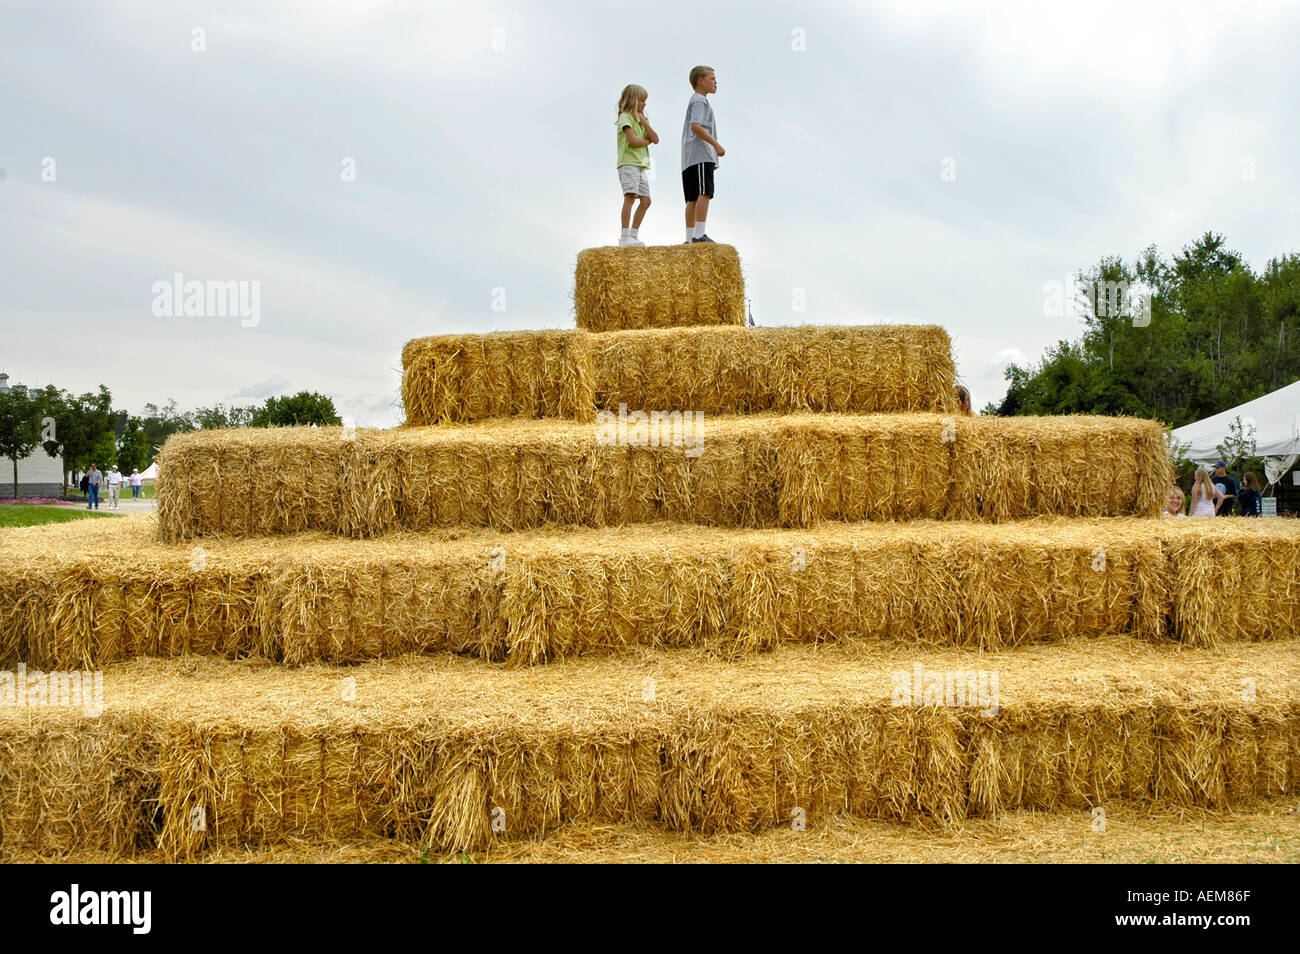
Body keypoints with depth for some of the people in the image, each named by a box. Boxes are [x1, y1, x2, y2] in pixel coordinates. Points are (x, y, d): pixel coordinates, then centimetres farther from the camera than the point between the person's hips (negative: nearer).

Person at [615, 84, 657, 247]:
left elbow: (656, 139, 9)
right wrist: (647, 141, 2)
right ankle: (624, 236, -20)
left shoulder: (642, 119, 22)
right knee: (630, 197, -17)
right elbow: (633, 140, -16)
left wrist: (643, 121, 2)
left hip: (641, 165, 8)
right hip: (628, 164, -8)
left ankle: (633, 235, 10)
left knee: (645, 200, 3)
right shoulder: (625, 117, -3)